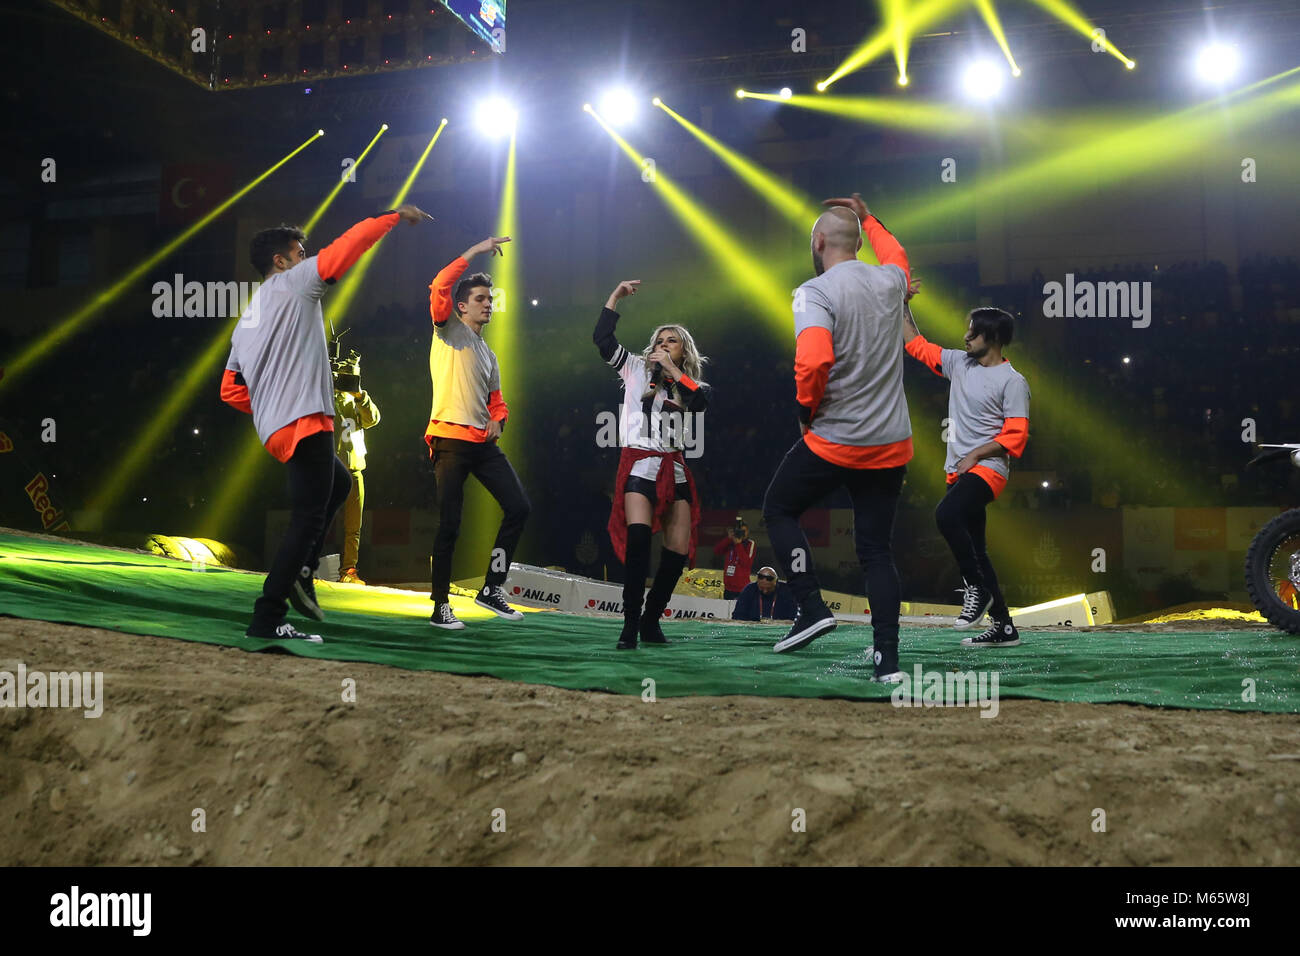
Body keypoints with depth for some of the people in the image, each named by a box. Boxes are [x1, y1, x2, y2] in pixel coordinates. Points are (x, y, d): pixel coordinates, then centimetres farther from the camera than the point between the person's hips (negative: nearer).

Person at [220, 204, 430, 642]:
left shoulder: (246, 321, 22)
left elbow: (231, 391, 22)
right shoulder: (292, 283, 1)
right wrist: (395, 215, 4)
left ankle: (299, 572, 16)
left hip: (274, 426, 9)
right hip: (304, 422, -9)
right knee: (308, 517, -10)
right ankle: (267, 619, -14)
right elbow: (346, 247, -5)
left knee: (339, 483, 28)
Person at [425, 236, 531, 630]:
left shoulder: (489, 354, 25)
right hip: (450, 438, -7)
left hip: (483, 442, 7)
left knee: (518, 507, -2)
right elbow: (440, 287, -13)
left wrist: (497, 420, 4)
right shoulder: (448, 329, 6)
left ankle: (491, 588, 7)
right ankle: (440, 606, 1)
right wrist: (475, 251, -10)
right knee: (449, 524, -7)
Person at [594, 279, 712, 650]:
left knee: (679, 549, -3)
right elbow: (602, 339, 3)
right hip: (640, 463, -3)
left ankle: (651, 620, 12)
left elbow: (701, 400, -10)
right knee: (638, 537, -23)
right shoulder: (637, 369, 11)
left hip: (675, 468, 4)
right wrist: (615, 296, 2)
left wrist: (671, 368, -5)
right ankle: (630, 624, -22)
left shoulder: (690, 386, 14)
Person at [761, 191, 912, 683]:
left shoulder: (815, 292, -12)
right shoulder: (889, 280, 6)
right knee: (876, 548, 10)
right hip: (891, 445, 5)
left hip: (831, 440, -5)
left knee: (779, 511, 17)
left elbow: (813, 360, -29)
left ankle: (812, 607, 4)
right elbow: (895, 255, 33)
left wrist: (806, 407, -12)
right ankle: (888, 658, 6)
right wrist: (867, 218, 45)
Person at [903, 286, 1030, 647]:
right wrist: (903, 305, 17)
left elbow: (1015, 437, -13)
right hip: (958, 470, 8)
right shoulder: (959, 363, 12)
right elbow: (917, 345, 22)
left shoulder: (1012, 381, -8)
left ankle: (977, 588, -18)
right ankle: (1003, 627, 13)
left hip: (988, 469, -8)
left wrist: (975, 454, -17)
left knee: (947, 513, -33)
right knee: (974, 551, 7)